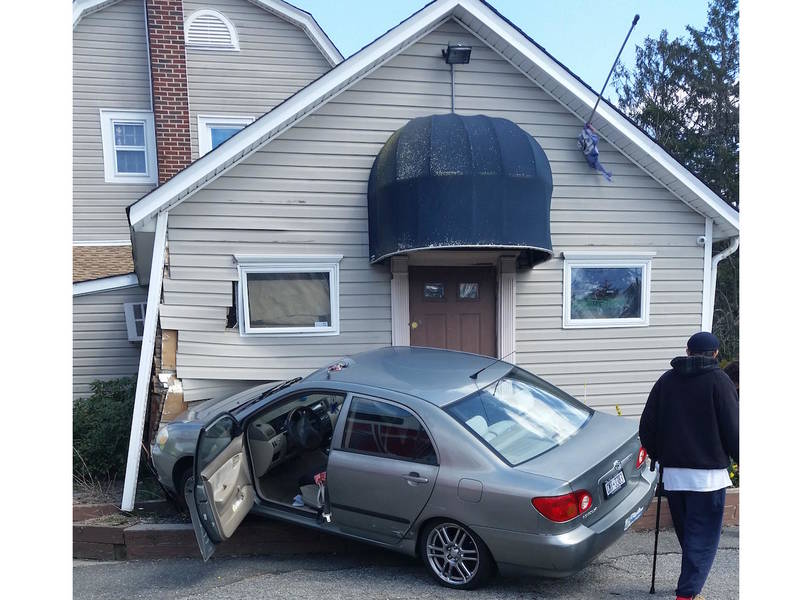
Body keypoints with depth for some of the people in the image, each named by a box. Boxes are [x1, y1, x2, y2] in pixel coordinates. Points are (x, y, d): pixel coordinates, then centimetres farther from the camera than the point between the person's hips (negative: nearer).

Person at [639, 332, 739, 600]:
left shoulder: (666, 380, 7)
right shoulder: (718, 380, -6)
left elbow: (647, 427, 8)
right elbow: (732, 429, -7)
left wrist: (658, 456, 20)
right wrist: (739, 459, 8)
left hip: (673, 474, 4)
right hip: (708, 473, -4)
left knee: (686, 534, 19)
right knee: (703, 538, 1)